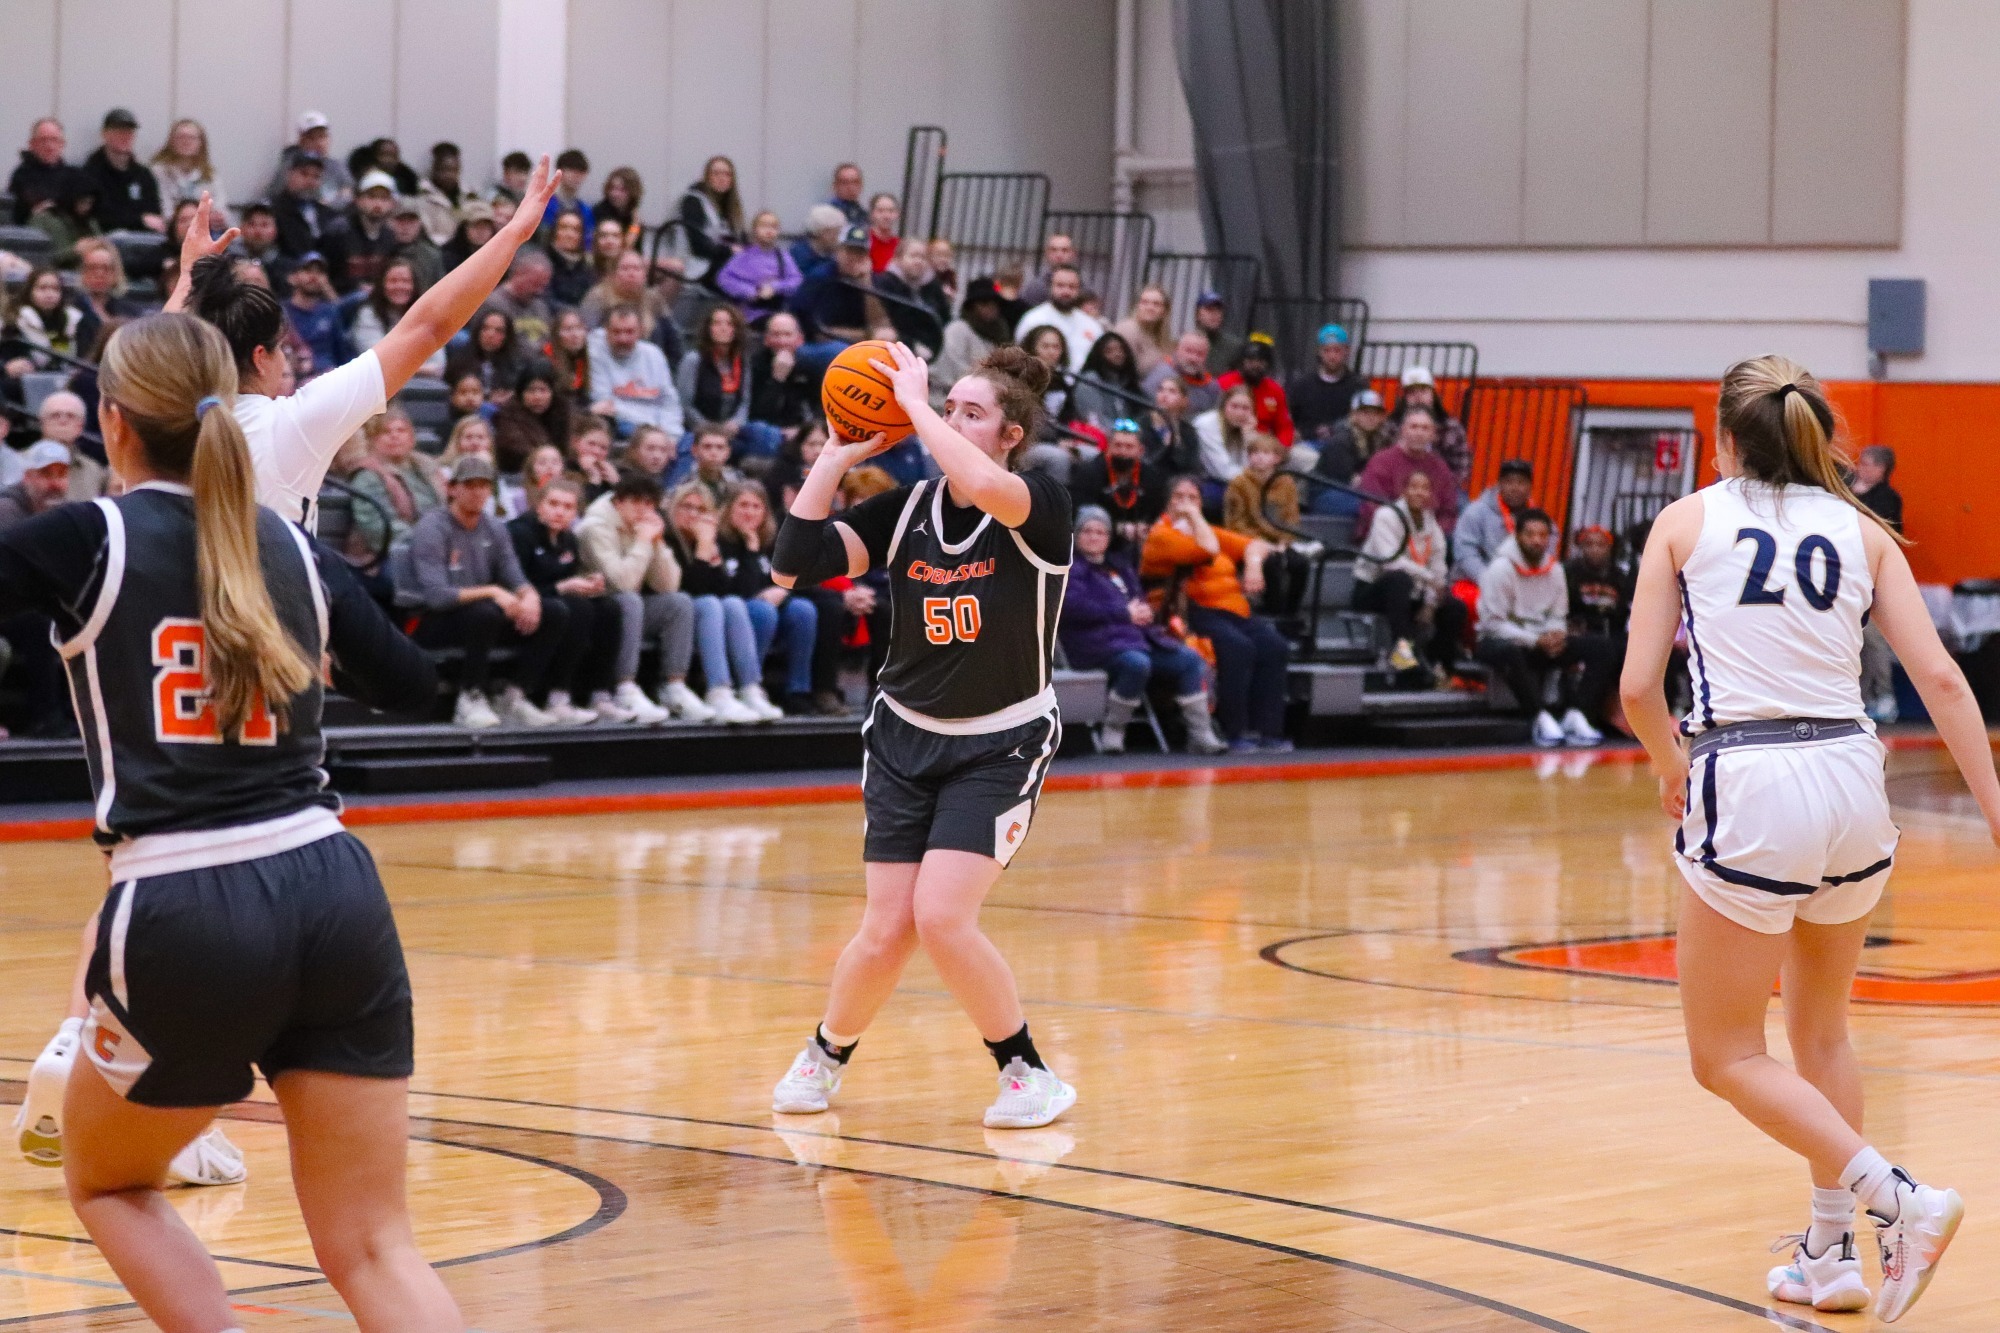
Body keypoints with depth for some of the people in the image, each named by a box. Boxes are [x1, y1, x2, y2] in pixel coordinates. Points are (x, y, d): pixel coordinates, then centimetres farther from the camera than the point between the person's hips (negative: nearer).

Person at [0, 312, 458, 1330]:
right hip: (336, 895, 4)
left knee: (105, 1184, 24)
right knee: (371, 1248, 5)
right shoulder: (292, 547, 12)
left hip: (185, 915, -4)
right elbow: (408, 683, 27)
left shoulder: (92, 540, -1)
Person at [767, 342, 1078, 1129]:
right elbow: (794, 566, -11)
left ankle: (1027, 1072, 2)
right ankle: (827, 1053, 26)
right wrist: (837, 455, -14)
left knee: (941, 915, -19)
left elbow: (984, 489, -39)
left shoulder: (1041, 509, -14)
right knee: (887, 930, -3)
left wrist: (913, 401, -27)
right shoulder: (906, 508, -2)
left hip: (1001, 746, -4)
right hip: (906, 738, 4)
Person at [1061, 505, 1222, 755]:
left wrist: (1142, 611, 1)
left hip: (1141, 637, 8)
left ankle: (1200, 735, -11)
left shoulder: (1120, 567, 29)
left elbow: (1140, 603, 28)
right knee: (1137, 663, -38)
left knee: (1191, 659, -9)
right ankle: (1111, 733, -24)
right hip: (1100, 641, -8)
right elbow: (1074, 606, -13)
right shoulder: (1071, 569, 5)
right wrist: (1125, 613, -13)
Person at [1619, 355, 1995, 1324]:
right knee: (1821, 1032, 24)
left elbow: (1639, 687, 0)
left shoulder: (1687, 521, 6)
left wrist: (1672, 766, 19)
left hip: (1747, 789, -4)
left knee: (1726, 1056, 7)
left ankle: (1897, 1200, -9)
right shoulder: (1861, 533, 12)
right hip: (1853, 778, 4)